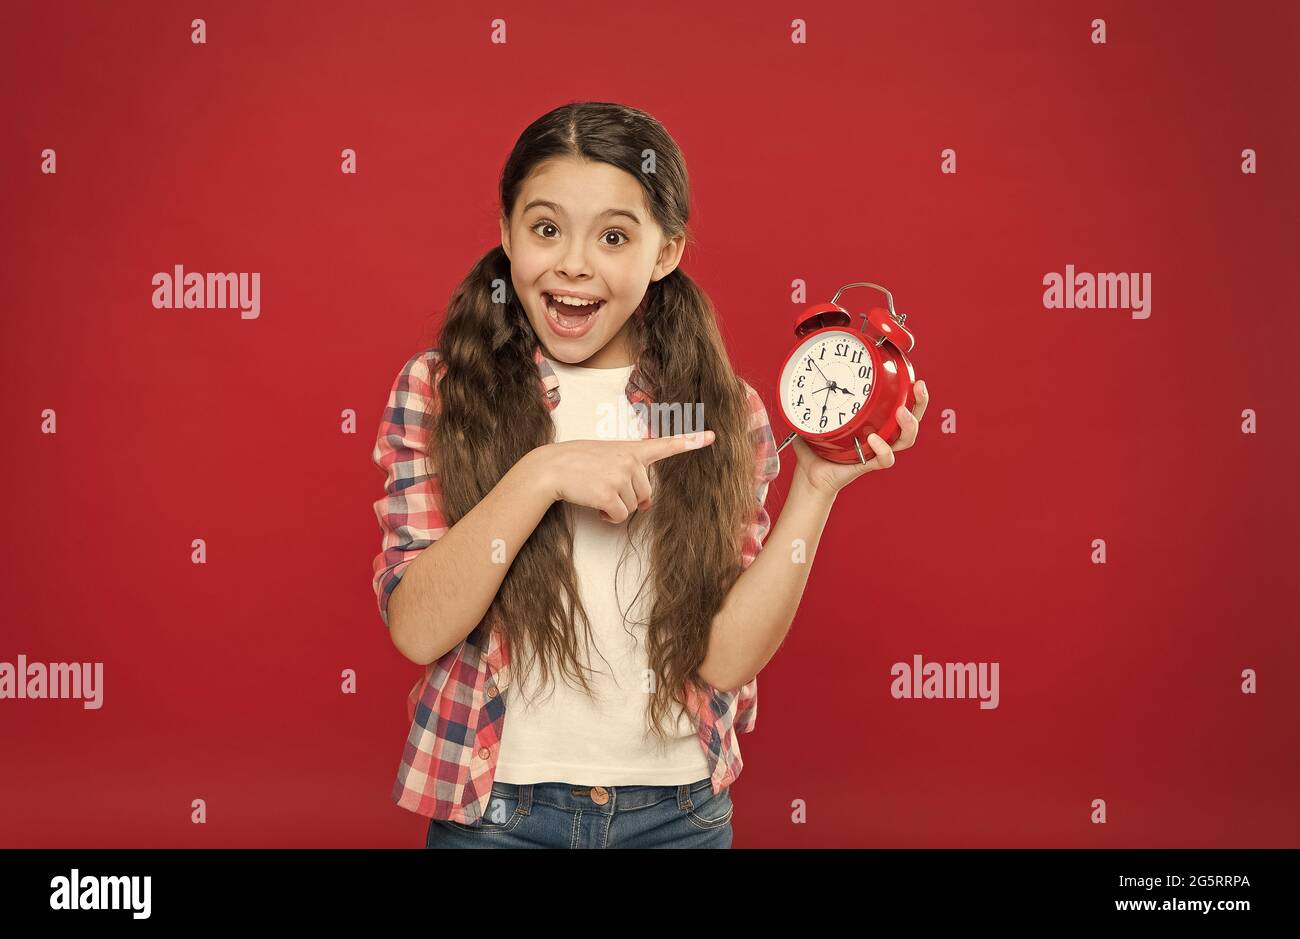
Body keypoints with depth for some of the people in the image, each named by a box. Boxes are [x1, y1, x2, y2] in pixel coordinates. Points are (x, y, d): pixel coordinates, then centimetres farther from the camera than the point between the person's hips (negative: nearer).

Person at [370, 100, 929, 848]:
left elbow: (725, 656, -8)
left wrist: (817, 486, -17)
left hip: (678, 811, 1)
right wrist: (540, 476, -24)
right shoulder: (437, 391, -6)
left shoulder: (724, 413, -4)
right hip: (497, 808, -1)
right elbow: (416, 629, -14)